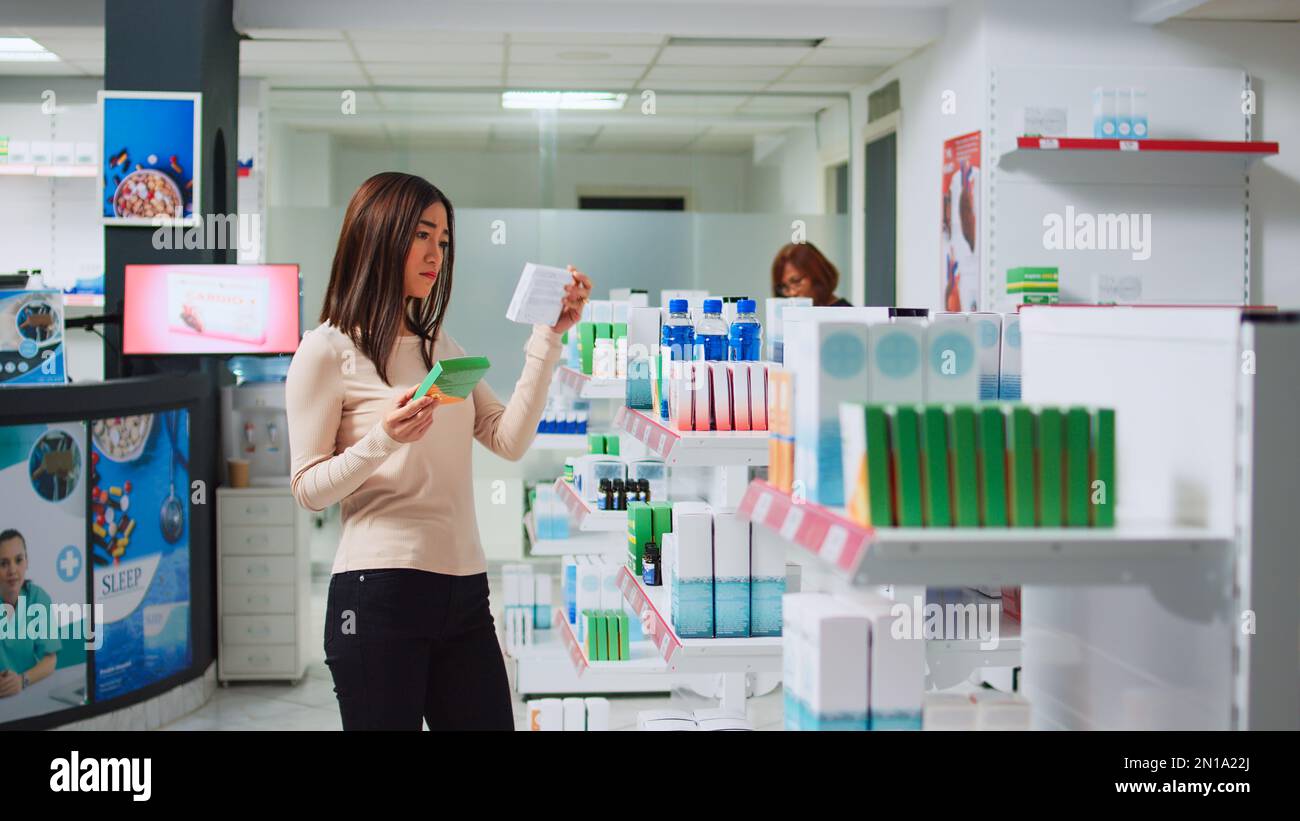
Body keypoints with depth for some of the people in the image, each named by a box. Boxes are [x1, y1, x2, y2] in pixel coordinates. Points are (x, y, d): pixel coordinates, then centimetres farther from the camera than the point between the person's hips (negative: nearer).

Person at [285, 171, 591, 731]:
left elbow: (509, 440, 6)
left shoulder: (441, 347, 18)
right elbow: (308, 489, -5)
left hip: (463, 592, 6)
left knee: (488, 720, 5)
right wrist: (382, 441, -21)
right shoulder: (328, 352, -2)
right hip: (380, 593, -6)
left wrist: (547, 339, 2)